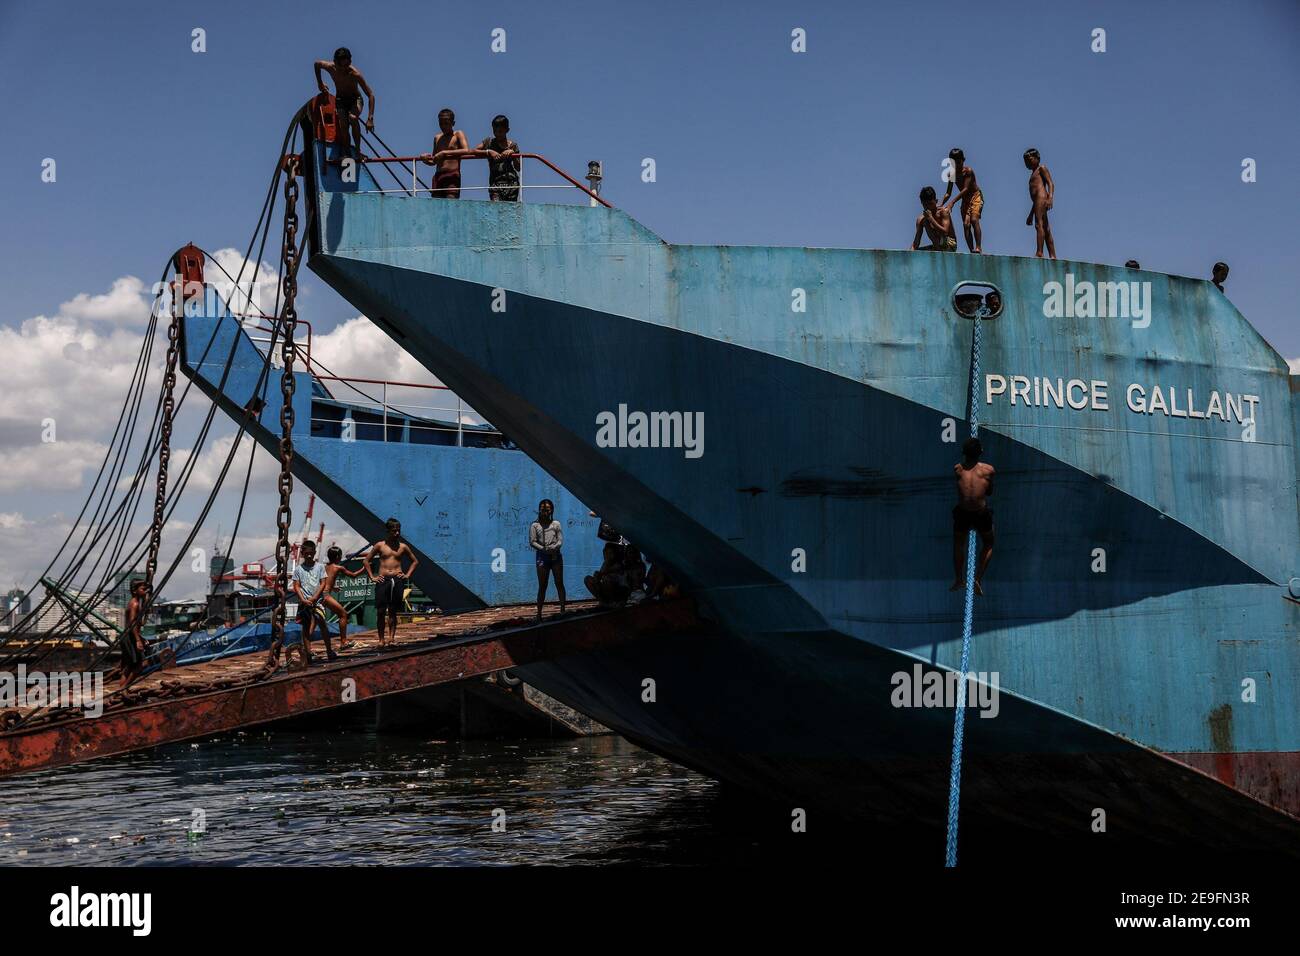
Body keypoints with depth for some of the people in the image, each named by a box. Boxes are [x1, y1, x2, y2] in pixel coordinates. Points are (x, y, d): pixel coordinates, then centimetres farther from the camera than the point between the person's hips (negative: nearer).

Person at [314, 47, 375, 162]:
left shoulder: (354, 74, -32)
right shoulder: (330, 67, -22)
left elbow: (371, 95, -32)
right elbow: (317, 63, 3)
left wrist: (370, 118, -39)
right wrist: (320, 82, 9)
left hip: (355, 100, -3)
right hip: (340, 100, 3)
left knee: (353, 118, -34)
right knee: (343, 124, -22)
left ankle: (358, 150, -24)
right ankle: (343, 154, -20)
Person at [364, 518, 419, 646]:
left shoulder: (402, 547, 8)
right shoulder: (379, 545, 4)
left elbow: (415, 561, 19)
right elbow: (367, 561, 11)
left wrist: (407, 575, 9)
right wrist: (372, 577, 3)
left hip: (398, 580, 1)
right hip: (383, 580, -1)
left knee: (393, 611, 2)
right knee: (381, 611, -2)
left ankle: (392, 637, 2)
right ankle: (381, 639, 4)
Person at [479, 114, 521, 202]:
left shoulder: (513, 145, 9)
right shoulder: (489, 142, 10)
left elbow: (518, 168, 6)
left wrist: (512, 152, -9)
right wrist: (488, 151, -11)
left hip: (511, 182, 1)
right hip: (494, 182, 0)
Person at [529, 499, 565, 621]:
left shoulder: (556, 524, 10)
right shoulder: (535, 525, 4)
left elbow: (560, 540, 3)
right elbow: (532, 542, -3)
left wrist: (554, 548, -16)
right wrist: (544, 549, -15)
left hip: (556, 555, 2)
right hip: (542, 556, -2)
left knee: (559, 583, 0)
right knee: (542, 586, -2)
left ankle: (562, 609, 3)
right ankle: (539, 613, -1)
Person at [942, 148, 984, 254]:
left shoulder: (968, 171, -17)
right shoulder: (952, 173, -1)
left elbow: (965, 189, -25)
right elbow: (948, 192, 1)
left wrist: (952, 201, -33)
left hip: (975, 196, -5)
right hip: (965, 200, 5)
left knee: (974, 220, -24)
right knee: (966, 224, -8)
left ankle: (978, 248, -29)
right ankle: (971, 250, -10)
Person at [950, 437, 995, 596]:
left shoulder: (957, 469, -1)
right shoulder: (988, 469, -3)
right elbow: (990, 492, 8)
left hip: (962, 513, 1)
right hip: (982, 513, -1)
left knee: (958, 545, 26)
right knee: (988, 545, 24)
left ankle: (959, 580, 33)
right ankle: (978, 578, 13)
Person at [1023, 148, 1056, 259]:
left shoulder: (1041, 168, 8)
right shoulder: (1033, 174, 31)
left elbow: (1051, 184, -7)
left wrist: (1050, 198, -24)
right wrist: (1030, 215, 29)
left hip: (1042, 197, -9)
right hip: (1038, 201, 9)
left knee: (1039, 225, -20)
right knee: (1045, 229, 2)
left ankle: (1039, 253, -31)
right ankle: (1053, 256, -3)